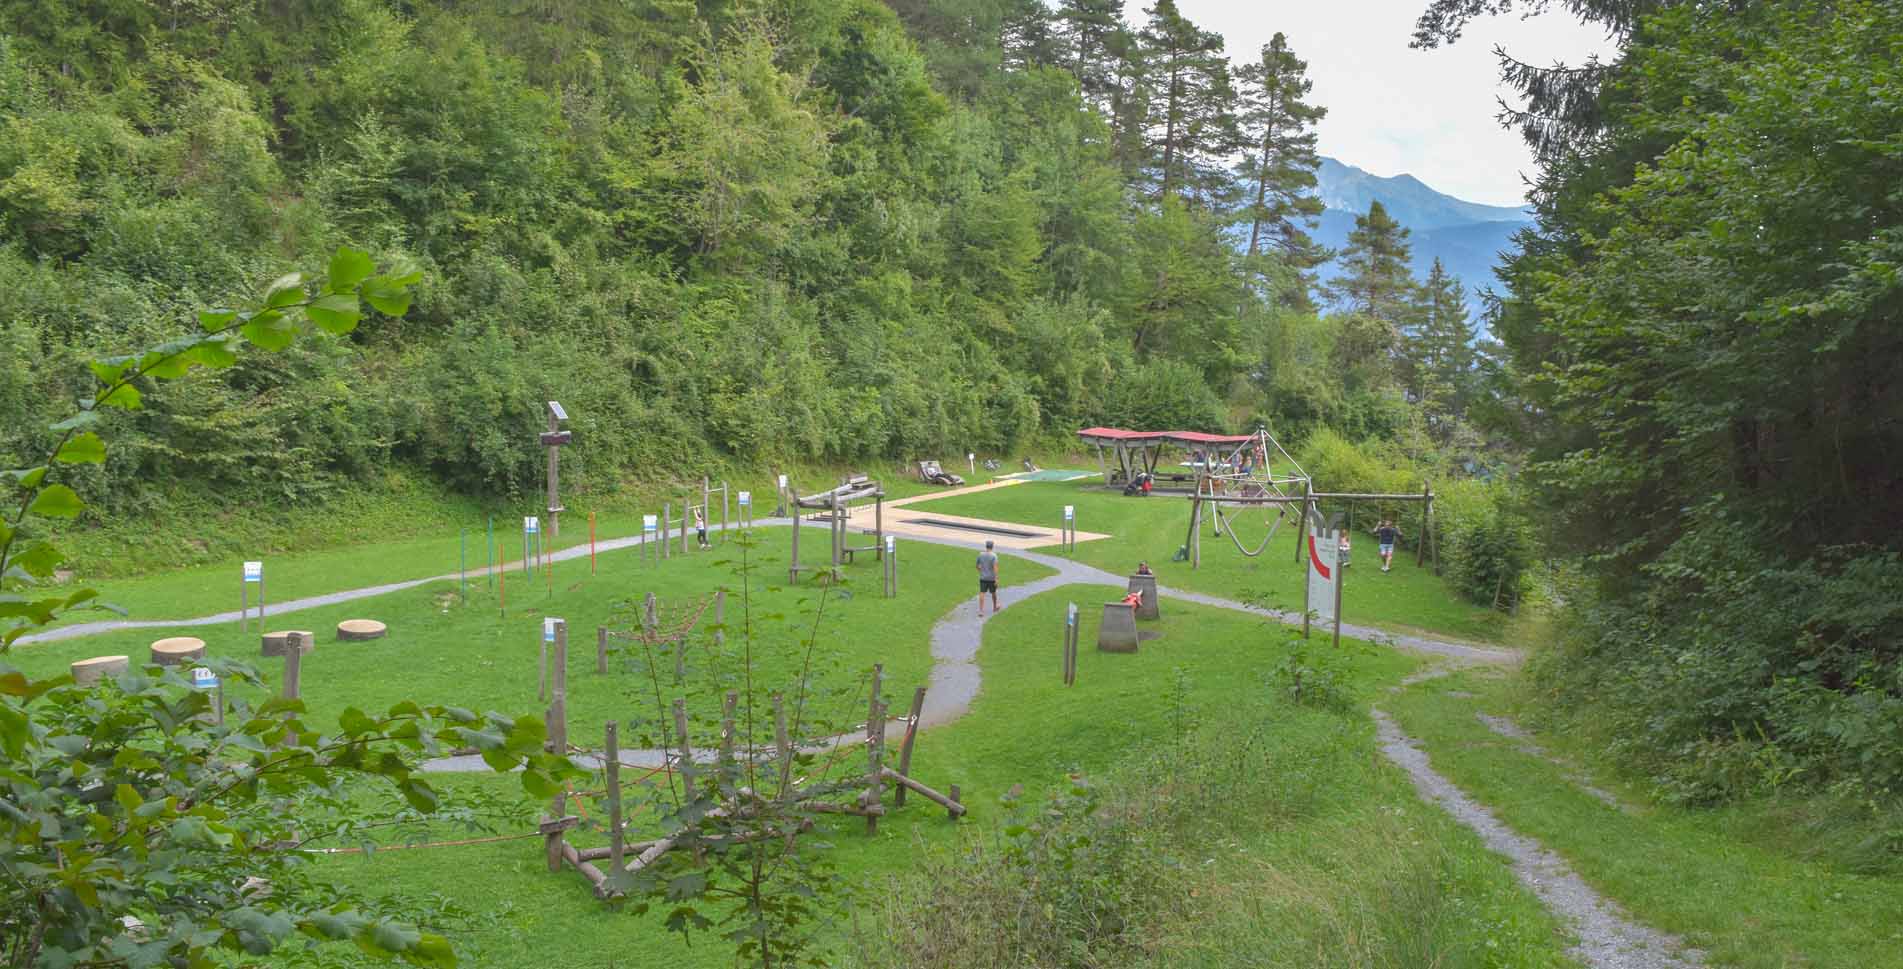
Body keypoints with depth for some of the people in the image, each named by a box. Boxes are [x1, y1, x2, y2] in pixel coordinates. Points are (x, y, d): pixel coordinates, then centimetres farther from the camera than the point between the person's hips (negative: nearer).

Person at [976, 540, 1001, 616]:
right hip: (991, 578, -2)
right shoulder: (994, 555, -13)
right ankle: (994, 607, 36)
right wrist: (996, 579, -20)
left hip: (983, 578, 2)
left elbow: (977, 566, 10)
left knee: (982, 593, -2)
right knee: (993, 593, 17)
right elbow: (995, 567, -21)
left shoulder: (980, 554, -1)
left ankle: (981, 610, -12)